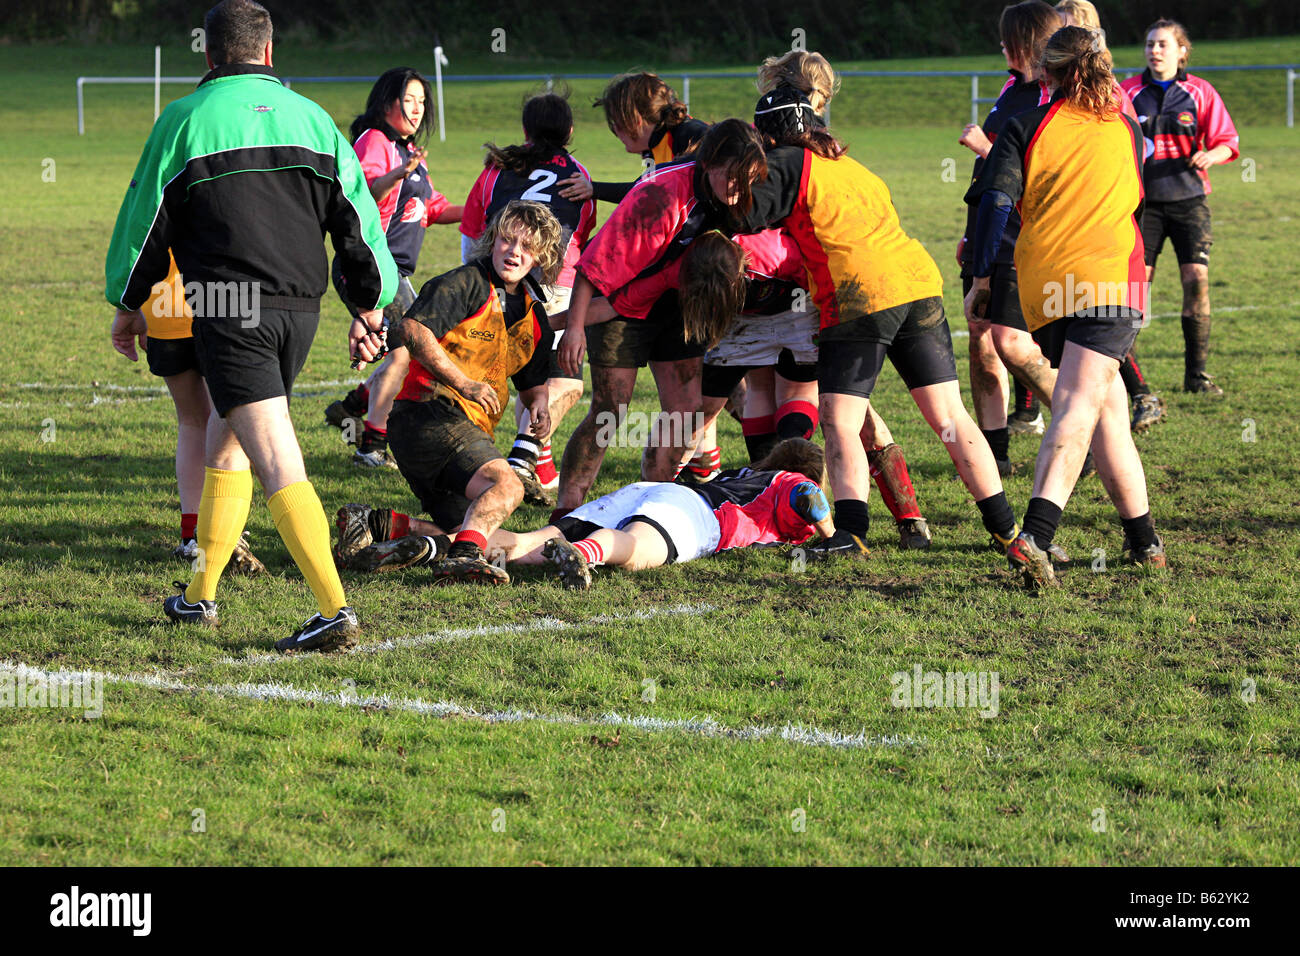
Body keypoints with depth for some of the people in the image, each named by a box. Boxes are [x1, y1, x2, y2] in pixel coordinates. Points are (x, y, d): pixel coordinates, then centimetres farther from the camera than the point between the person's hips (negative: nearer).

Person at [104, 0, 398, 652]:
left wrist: (127, 303, 19)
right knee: (226, 442, 22)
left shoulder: (185, 120, 0)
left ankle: (334, 610, -24)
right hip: (300, 306, 5)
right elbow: (357, 213, 12)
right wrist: (371, 305, 19)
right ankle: (201, 594, 27)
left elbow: (144, 216, 6)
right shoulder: (311, 118, 11)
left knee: (277, 462, -13)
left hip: (229, 311, -5)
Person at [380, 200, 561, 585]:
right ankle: (465, 555, -47)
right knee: (506, 485, -30)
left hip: (471, 430, 9)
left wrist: (539, 401, 5)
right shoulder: (466, 284, -5)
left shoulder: (534, 315, 19)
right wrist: (463, 383, -21)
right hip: (431, 415, -9)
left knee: (466, 523, 7)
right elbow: (412, 329, -18)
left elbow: (533, 380, 30)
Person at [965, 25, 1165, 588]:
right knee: (1077, 410, -14)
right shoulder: (1127, 130, 14)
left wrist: (981, 276, 2)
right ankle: (1034, 536, -31)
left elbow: (995, 202, -4)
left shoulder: (1026, 128, 7)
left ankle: (1142, 537, 18)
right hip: (1112, 283, -2)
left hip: (1043, 291, 2)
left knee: (1109, 409, 14)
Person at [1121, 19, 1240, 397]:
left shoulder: (1200, 93, 3)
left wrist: (1209, 156, -17)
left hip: (1188, 199, 0)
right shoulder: (1129, 92, 5)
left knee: (1196, 278, -9)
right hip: (1143, 201, 0)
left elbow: (1228, 143, 3)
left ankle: (1196, 373, 0)